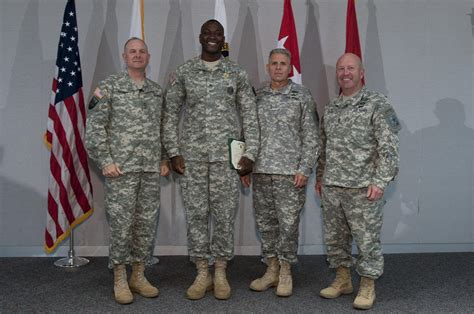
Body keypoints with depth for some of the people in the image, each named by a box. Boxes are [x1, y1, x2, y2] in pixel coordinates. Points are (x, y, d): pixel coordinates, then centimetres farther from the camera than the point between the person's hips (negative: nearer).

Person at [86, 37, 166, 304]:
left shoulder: (157, 91, 13)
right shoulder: (109, 87, -1)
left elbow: (164, 128, 18)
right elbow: (94, 127, -5)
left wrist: (164, 160, 9)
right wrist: (105, 161, -11)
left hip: (151, 171, 4)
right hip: (121, 169, -4)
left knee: (147, 224, 7)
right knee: (121, 224, -1)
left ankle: (139, 276, 21)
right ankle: (120, 280, 14)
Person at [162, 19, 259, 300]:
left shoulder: (237, 73, 5)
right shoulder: (183, 73, 6)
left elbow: (250, 116, 4)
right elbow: (171, 113, 7)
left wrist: (250, 154, -3)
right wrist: (174, 152, -1)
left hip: (227, 155, 0)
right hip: (192, 155, 1)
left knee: (225, 215, 3)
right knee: (196, 214, 4)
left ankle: (220, 273, 18)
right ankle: (202, 273, 18)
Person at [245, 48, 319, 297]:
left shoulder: (302, 96, 0)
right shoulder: (258, 96, 10)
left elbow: (311, 136, -3)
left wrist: (304, 169, -10)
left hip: (290, 173, -4)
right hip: (260, 172, 4)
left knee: (288, 224, 1)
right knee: (265, 223, 9)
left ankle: (285, 272, 17)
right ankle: (272, 269, 23)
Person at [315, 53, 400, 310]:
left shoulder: (377, 104, -6)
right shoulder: (330, 108, 13)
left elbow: (389, 146, -12)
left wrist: (380, 181, -17)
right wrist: (319, 176, 18)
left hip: (363, 188, -6)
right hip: (331, 187, 6)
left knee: (367, 239, 3)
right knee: (334, 237, 13)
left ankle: (368, 286, 19)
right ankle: (342, 280, 30)